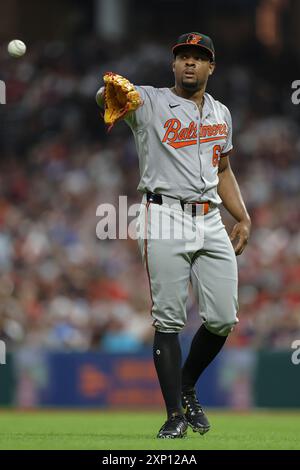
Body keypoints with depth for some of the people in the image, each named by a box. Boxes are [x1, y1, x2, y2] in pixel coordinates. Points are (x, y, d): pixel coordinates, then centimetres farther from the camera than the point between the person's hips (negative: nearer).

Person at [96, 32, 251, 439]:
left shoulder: (221, 114, 17)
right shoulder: (150, 102, -1)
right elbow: (106, 98, -22)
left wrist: (244, 218, 14)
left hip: (211, 222, 5)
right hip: (165, 220, -5)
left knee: (223, 320, 1)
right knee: (169, 320, -7)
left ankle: (187, 389, 25)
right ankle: (175, 415, -3)